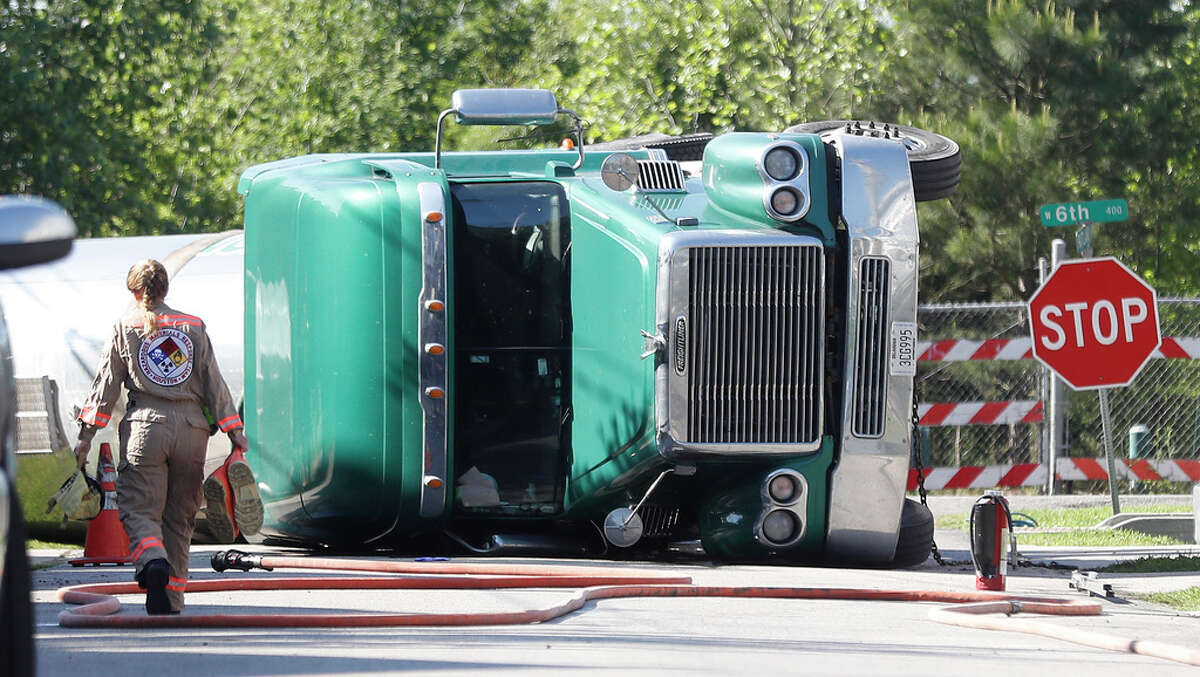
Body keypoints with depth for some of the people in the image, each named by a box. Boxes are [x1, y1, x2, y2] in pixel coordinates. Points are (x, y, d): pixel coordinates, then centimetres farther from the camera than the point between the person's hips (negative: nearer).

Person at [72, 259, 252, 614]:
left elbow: (106, 385, 4)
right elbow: (214, 382, 9)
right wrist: (234, 431, 11)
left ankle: (153, 560, -33)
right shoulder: (193, 327, 11)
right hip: (191, 427, 2)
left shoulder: (124, 328, 6)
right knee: (179, 517, 10)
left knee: (138, 510, -3)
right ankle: (172, 598, 9)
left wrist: (86, 435, 7)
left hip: (145, 427, -2)